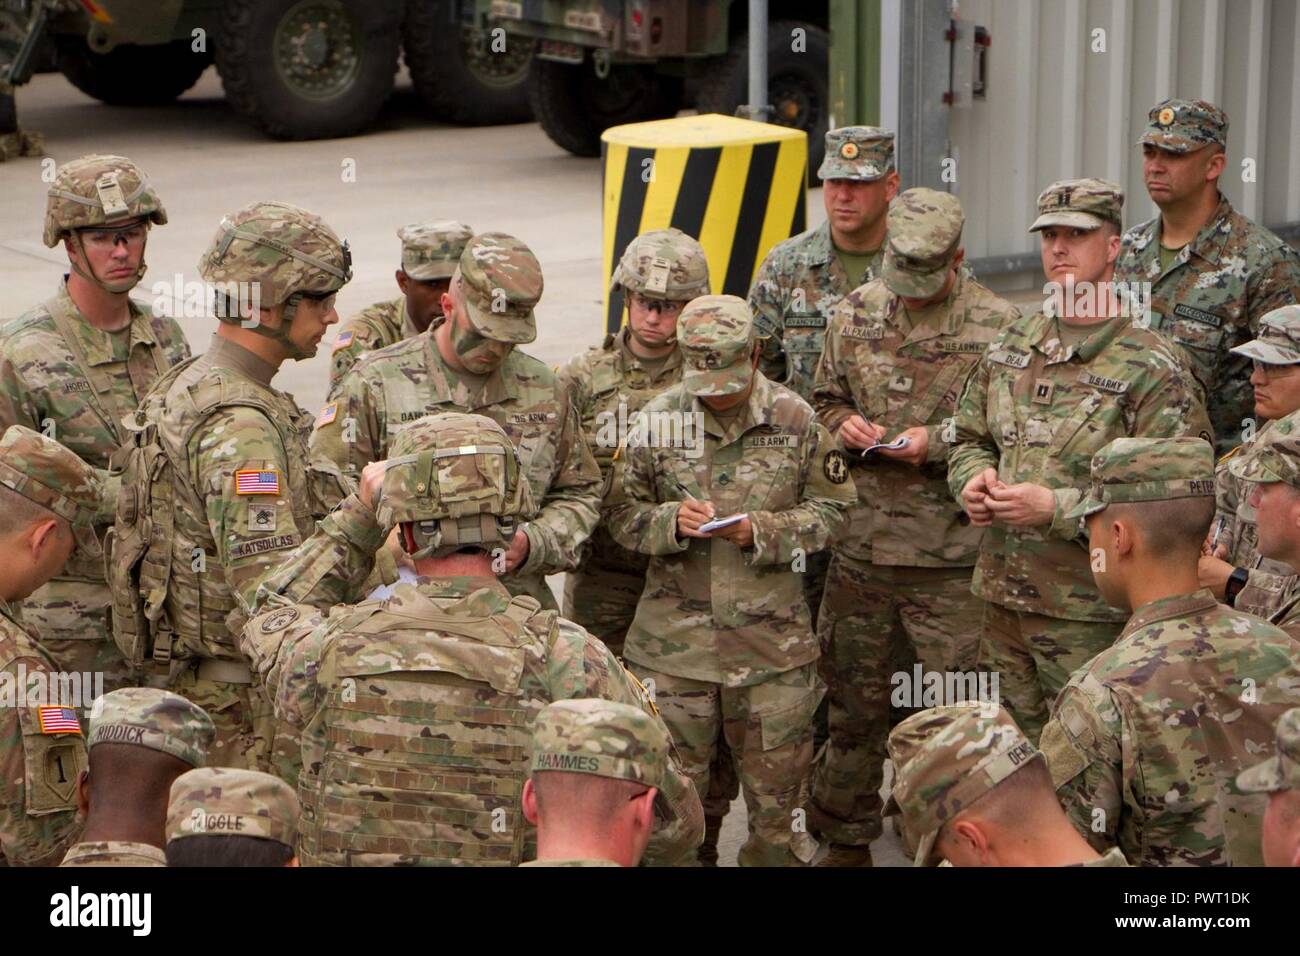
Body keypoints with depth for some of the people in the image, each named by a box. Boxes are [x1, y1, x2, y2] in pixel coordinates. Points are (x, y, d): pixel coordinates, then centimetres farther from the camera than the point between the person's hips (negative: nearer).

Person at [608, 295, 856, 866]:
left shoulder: (794, 418, -1)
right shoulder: (658, 421, -1)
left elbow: (830, 508, 4)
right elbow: (622, 515, 5)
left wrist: (761, 531, -12)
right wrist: (671, 521, -16)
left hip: (772, 635, 0)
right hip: (675, 635, 0)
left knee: (776, 778, 11)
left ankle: (776, 857, 31)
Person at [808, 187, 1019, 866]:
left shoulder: (997, 326, -7)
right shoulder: (855, 313, 8)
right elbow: (824, 399, 20)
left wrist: (940, 443, -17)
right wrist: (843, 424, -2)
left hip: (950, 558, -4)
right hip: (860, 547, 4)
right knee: (852, 700, 14)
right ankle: (845, 840, 28)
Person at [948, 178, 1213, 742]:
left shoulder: (1151, 367, -12)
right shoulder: (1012, 346, 10)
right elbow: (968, 437, 22)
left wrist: (1058, 508, -23)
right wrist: (974, 478, -3)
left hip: (1091, 615, -6)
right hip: (1002, 600, 6)